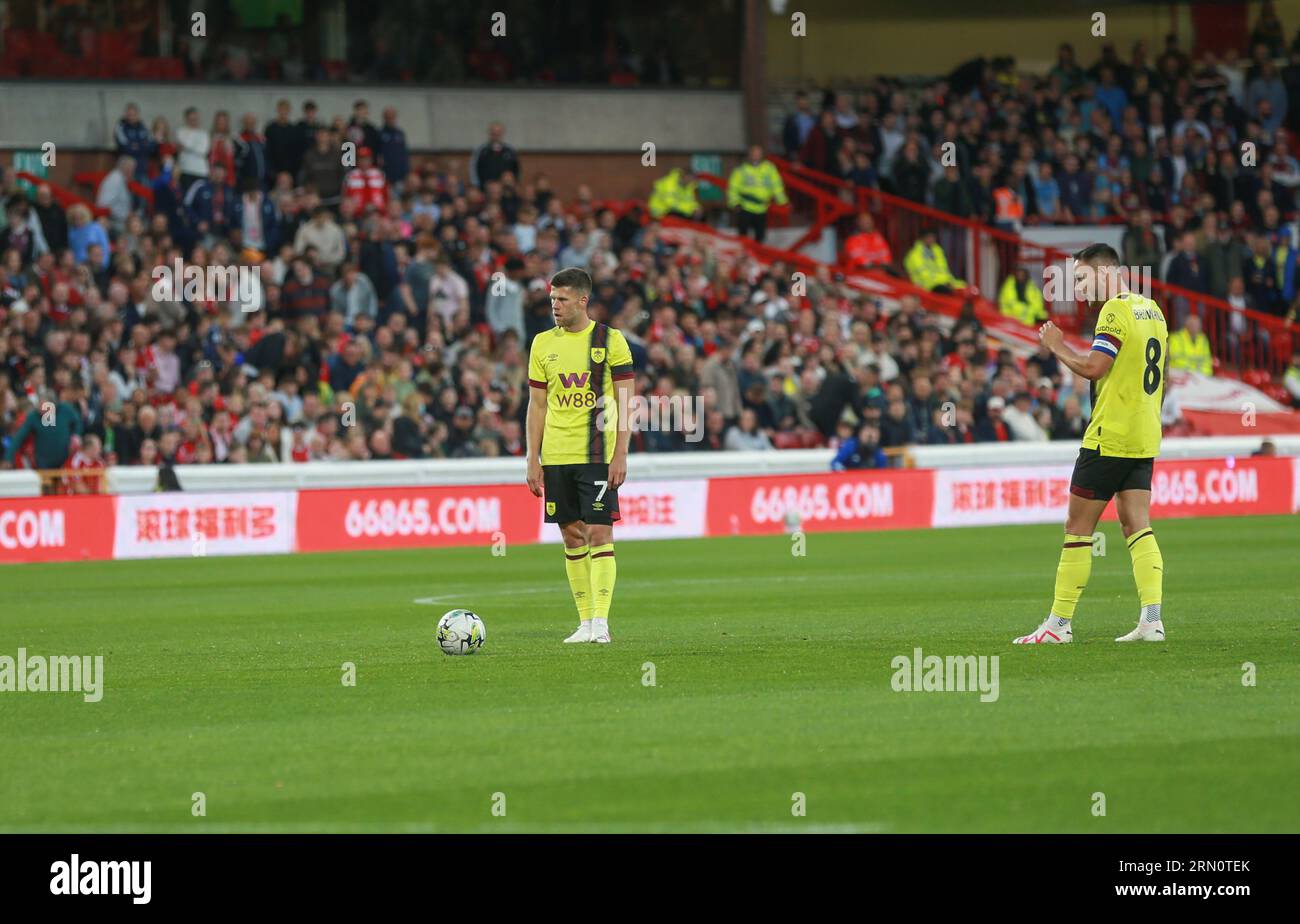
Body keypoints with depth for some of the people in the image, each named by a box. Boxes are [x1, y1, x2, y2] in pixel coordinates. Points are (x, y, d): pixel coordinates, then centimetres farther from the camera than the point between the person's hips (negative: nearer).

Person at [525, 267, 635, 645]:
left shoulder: (610, 341, -1)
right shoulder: (543, 344, 9)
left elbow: (626, 401, -2)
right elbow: (537, 405, 12)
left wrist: (620, 455, -10)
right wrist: (533, 459, 5)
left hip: (597, 454, -4)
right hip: (556, 457, 4)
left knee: (599, 532, -9)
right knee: (572, 535, 6)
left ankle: (601, 622, -10)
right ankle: (585, 622, 11)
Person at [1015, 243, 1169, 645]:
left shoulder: (1116, 311, -14)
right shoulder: (1152, 310, 14)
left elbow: (1093, 367, -21)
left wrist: (1058, 346, -7)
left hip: (1109, 438, -8)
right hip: (1145, 440, 8)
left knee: (1078, 527, -1)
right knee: (1137, 527, 5)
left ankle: (1059, 623, 1)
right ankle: (1152, 619, -5)